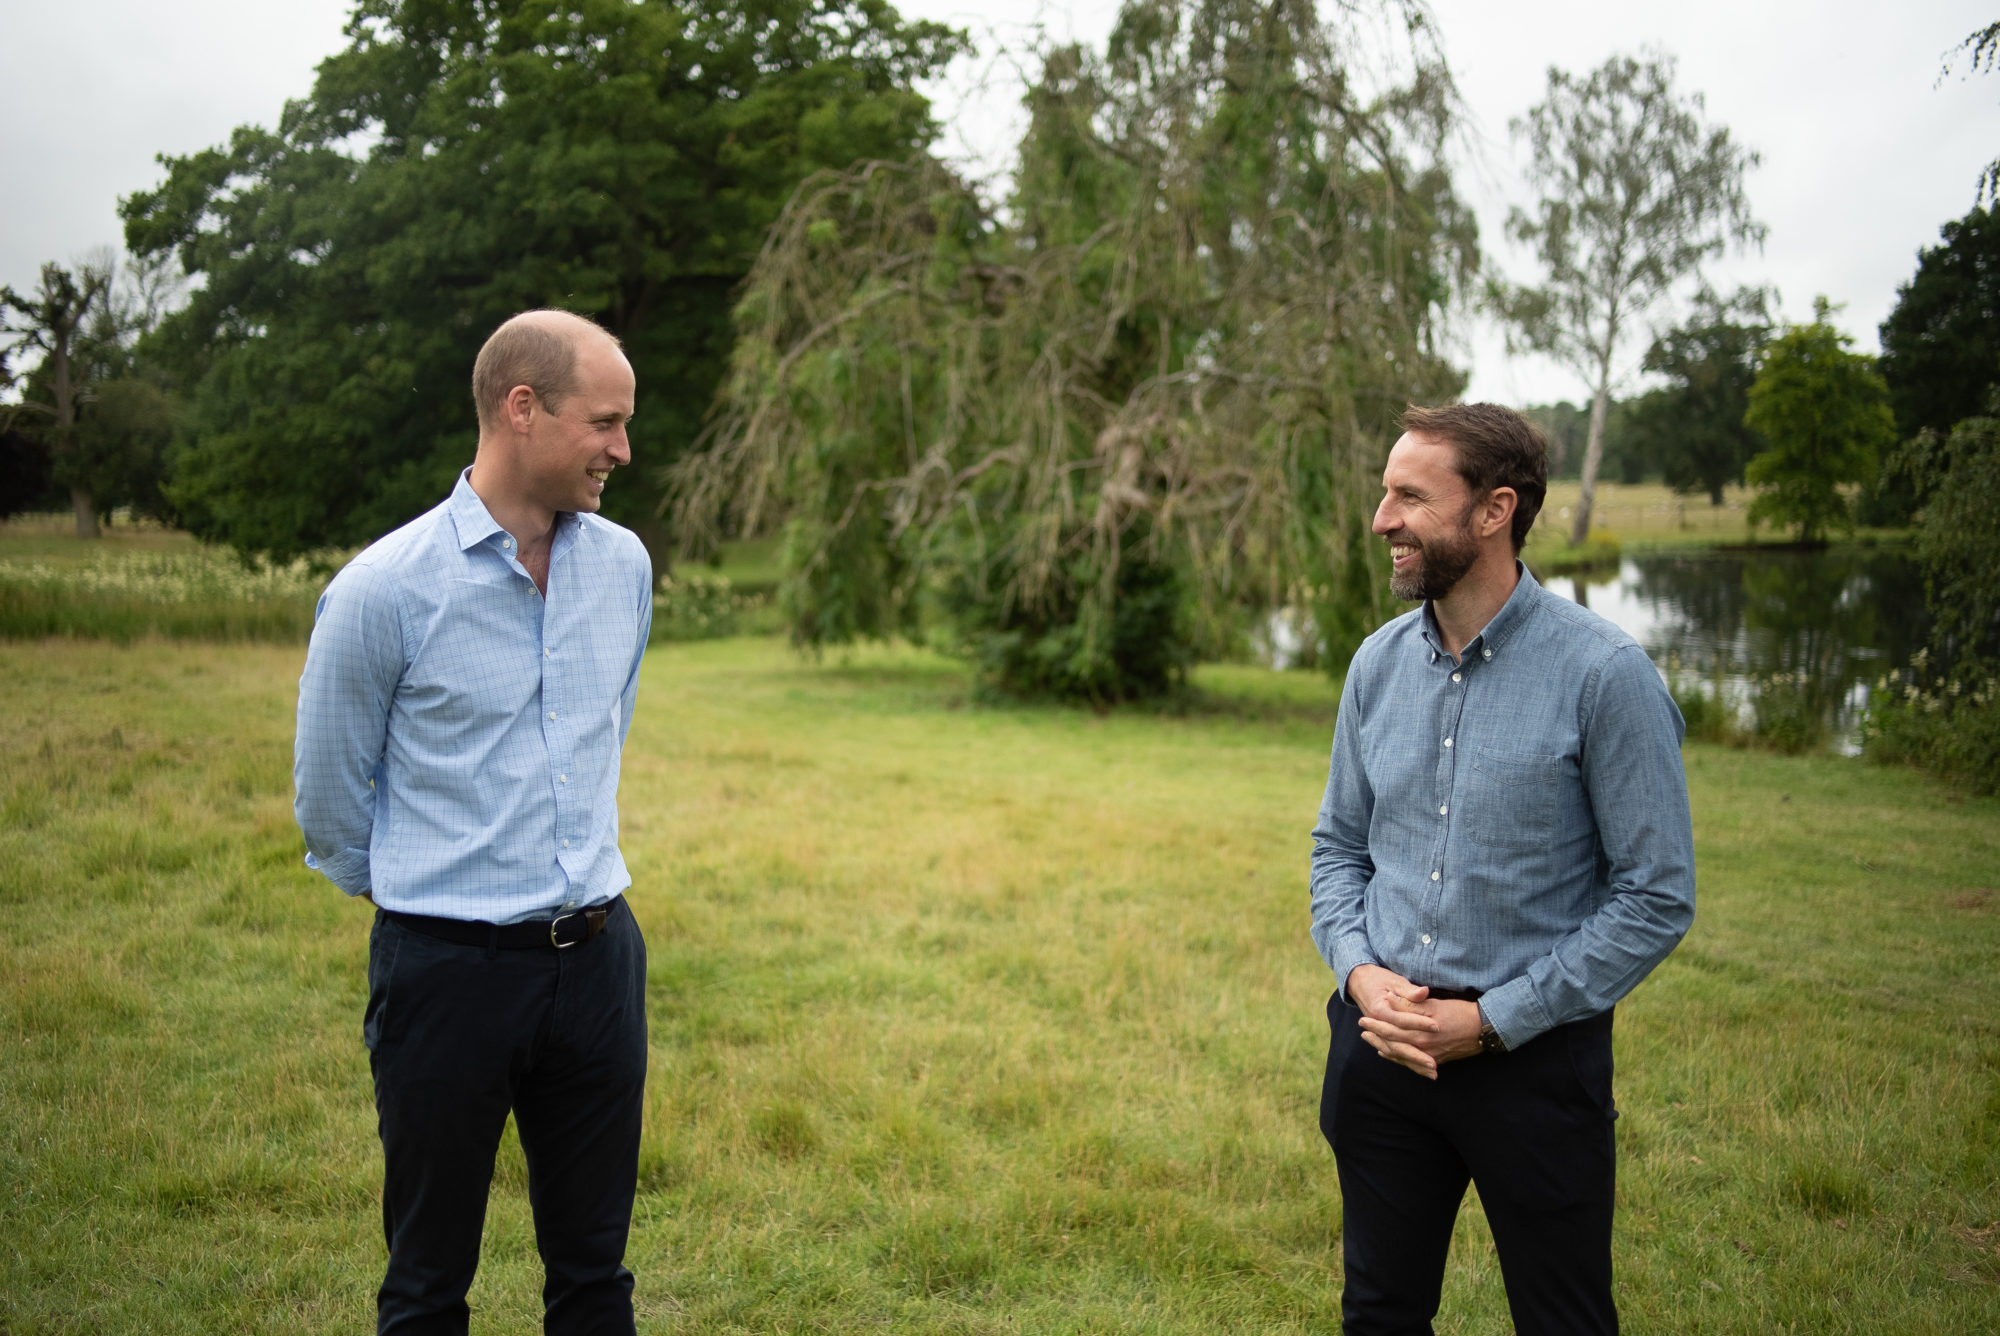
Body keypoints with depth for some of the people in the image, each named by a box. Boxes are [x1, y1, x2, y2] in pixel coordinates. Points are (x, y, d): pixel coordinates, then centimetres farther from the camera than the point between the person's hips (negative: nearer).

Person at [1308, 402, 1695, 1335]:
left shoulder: (1603, 674, -14)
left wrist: (1495, 1019, -15)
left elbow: (1658, 896, -12)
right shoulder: (1378, 664, 3)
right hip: (1382, 1041, 5)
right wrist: (1360, 971, -6)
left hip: (1533, 1053, -4)